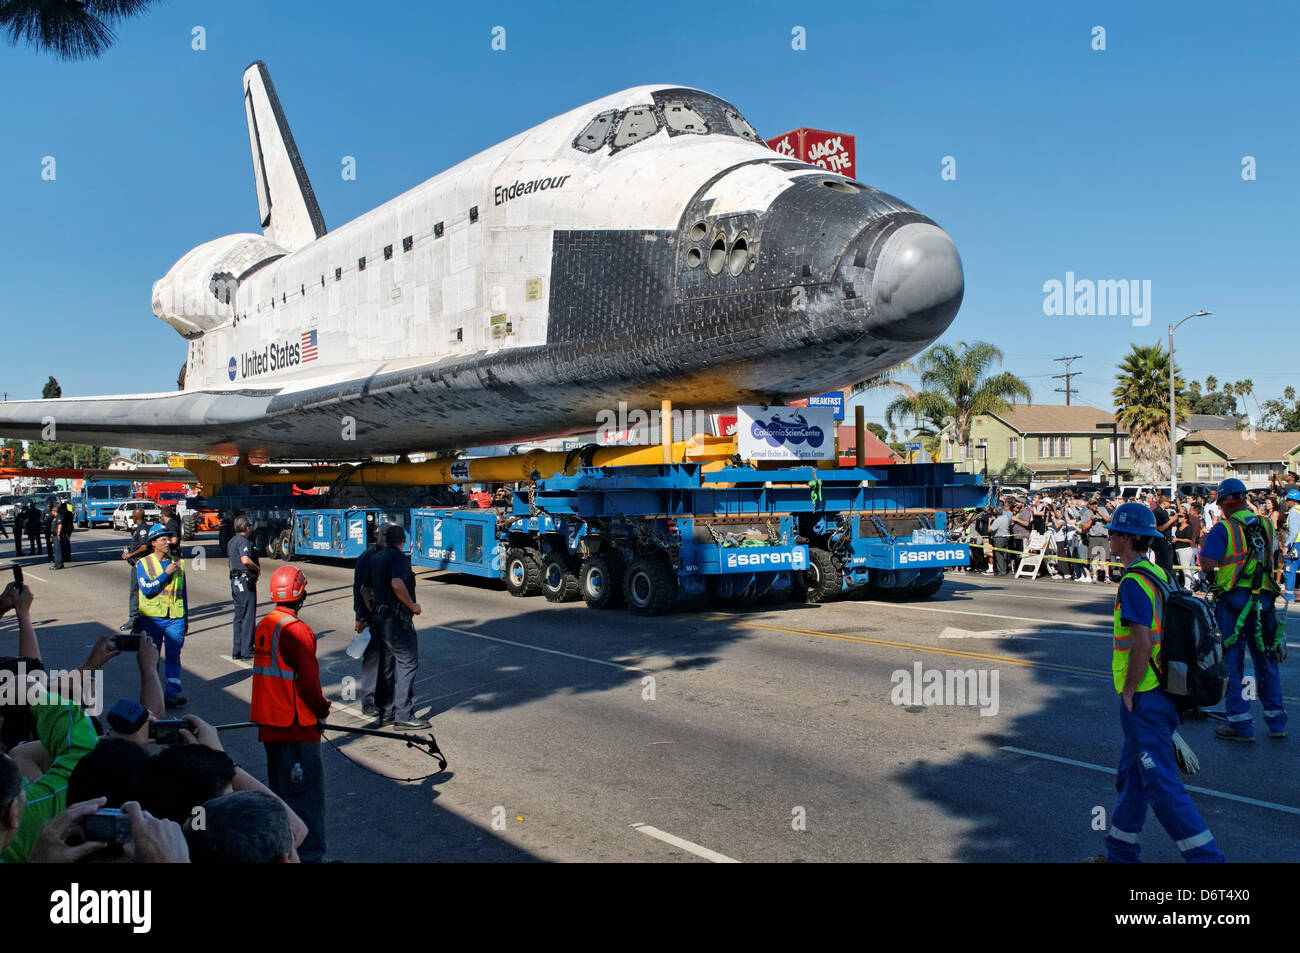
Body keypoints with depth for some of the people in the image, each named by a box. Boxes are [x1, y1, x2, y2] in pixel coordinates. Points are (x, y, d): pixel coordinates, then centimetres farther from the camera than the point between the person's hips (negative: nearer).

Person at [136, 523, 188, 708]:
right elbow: (147, 589, -13)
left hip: (175, 618, 2)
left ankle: (172, 694, -4)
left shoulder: (177, 563, 11)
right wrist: (166, 573, -16)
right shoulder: (143, 564, 1)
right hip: (152, 617, -2)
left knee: (173, 656, -4)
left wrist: (186, 616, 15)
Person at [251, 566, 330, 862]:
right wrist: (322, 709, -5)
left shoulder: (264, 626, 7)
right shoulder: (297, 631, -19)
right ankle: (309, 854, 4)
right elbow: (307, 681, -22)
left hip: (269, 723, 9)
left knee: (280, 790, 19)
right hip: (297, 726, -9)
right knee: (306, 793, -1)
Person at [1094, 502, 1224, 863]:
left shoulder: (1134, 581, -18)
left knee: (1161, 783, -4)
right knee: (1132, 777, 18)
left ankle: (1207, 856, -2)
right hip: (1164, 694, 10)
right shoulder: (1158, 574, 12)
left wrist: (1128, 693, -17)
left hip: (1144, 699, -10)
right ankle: (1121, 853, 29)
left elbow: (1143, 643, -26)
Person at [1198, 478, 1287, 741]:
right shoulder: (1266, 525, 9)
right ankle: (1276, 722, 24)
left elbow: (1207, 565, -15)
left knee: (1231, 661, 3)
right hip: (1264, 599, 5)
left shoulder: (1223, 528, -9)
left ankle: (1240, 724, 5)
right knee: (1265, 659, 16)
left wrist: (1204, 544, 4)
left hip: (1234, 600, -5)